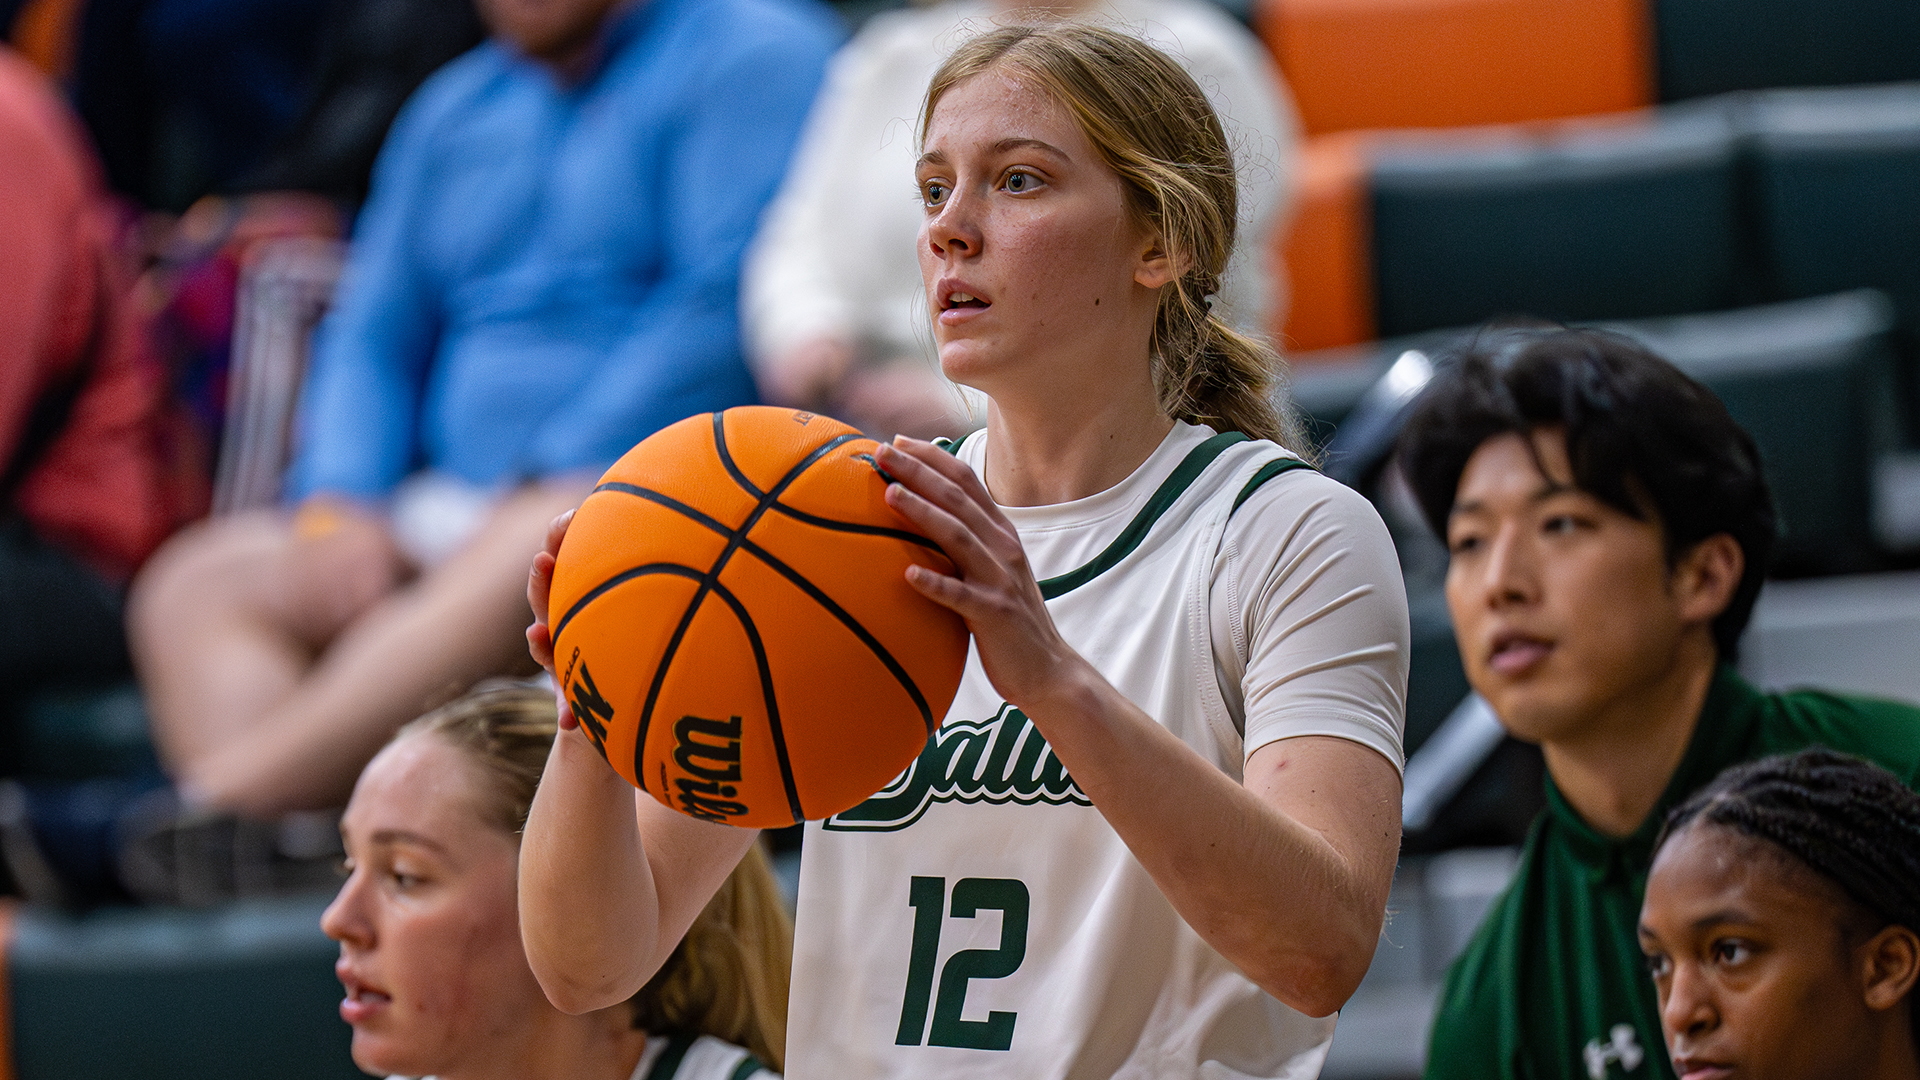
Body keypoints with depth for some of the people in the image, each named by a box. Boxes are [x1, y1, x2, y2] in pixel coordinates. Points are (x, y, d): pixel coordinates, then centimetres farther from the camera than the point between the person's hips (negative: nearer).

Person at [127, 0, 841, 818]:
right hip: (453, 506, 8)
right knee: (199, 581, -10)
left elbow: (726, 302, -14)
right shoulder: (457, 107, 21)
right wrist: (336, 508, -1)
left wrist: (543, 485, -17)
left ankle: (229, 798, -46)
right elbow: (373, 340, 19)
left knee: (524, 559, -38)